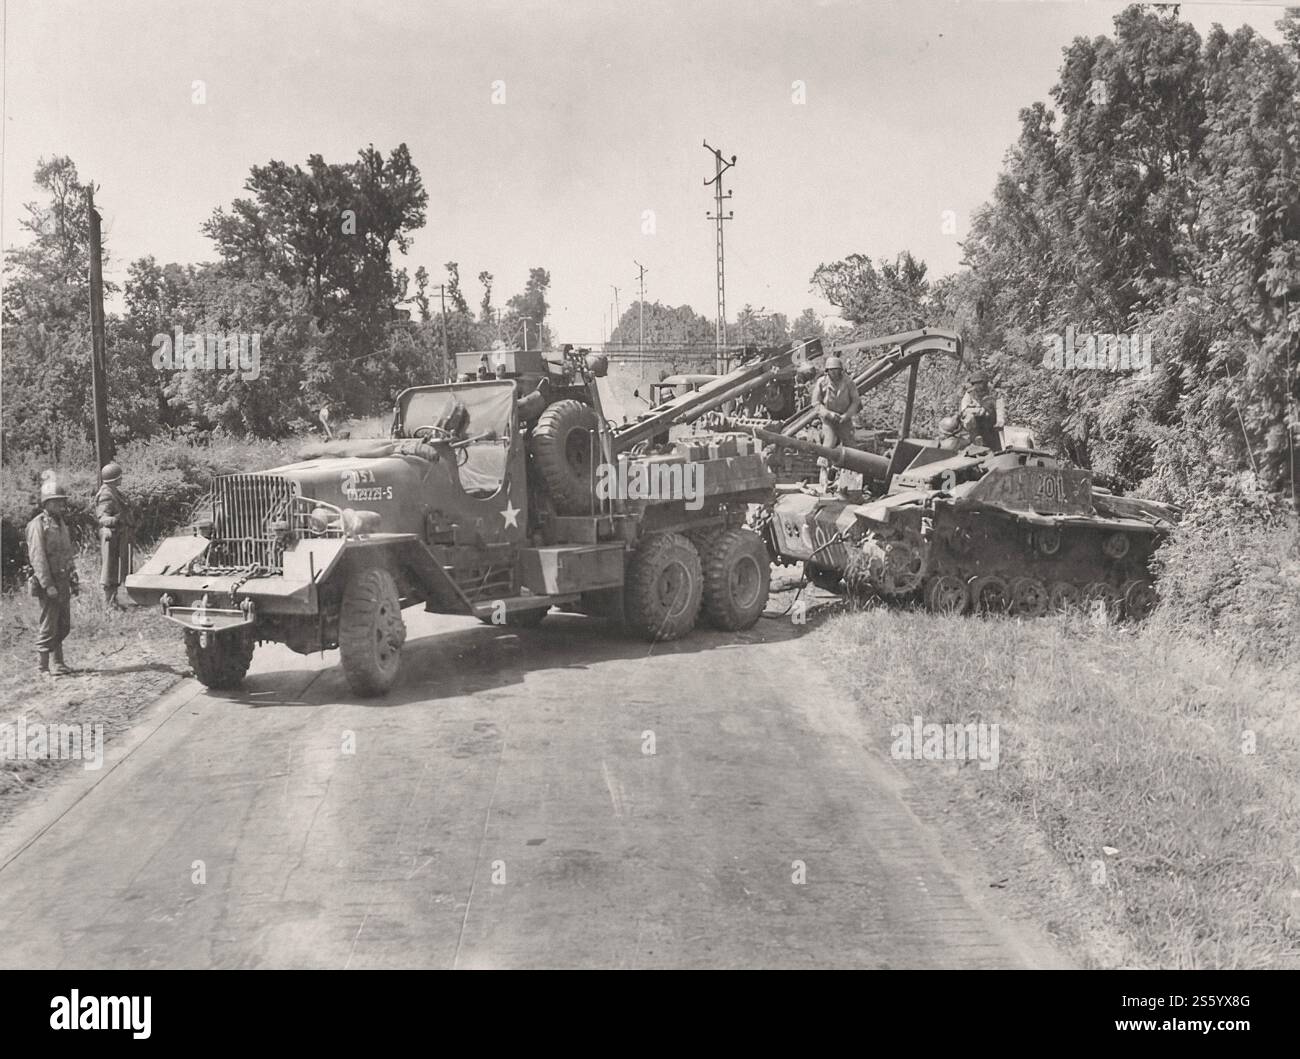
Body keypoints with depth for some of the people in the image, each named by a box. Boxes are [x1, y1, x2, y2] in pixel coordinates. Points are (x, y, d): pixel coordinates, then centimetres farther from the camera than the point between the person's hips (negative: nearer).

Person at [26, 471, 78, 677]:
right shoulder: (38, 525, -13)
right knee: (48, 627, -3)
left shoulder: (61, 522, 14)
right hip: (49, 582, -8)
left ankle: (59, 663, 27)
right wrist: (48, 586, -23)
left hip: (63, 581, 8)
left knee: (63, 625, 15)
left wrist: (73, 580, 18)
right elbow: (37, 558, -18)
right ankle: (44, 669, 5)